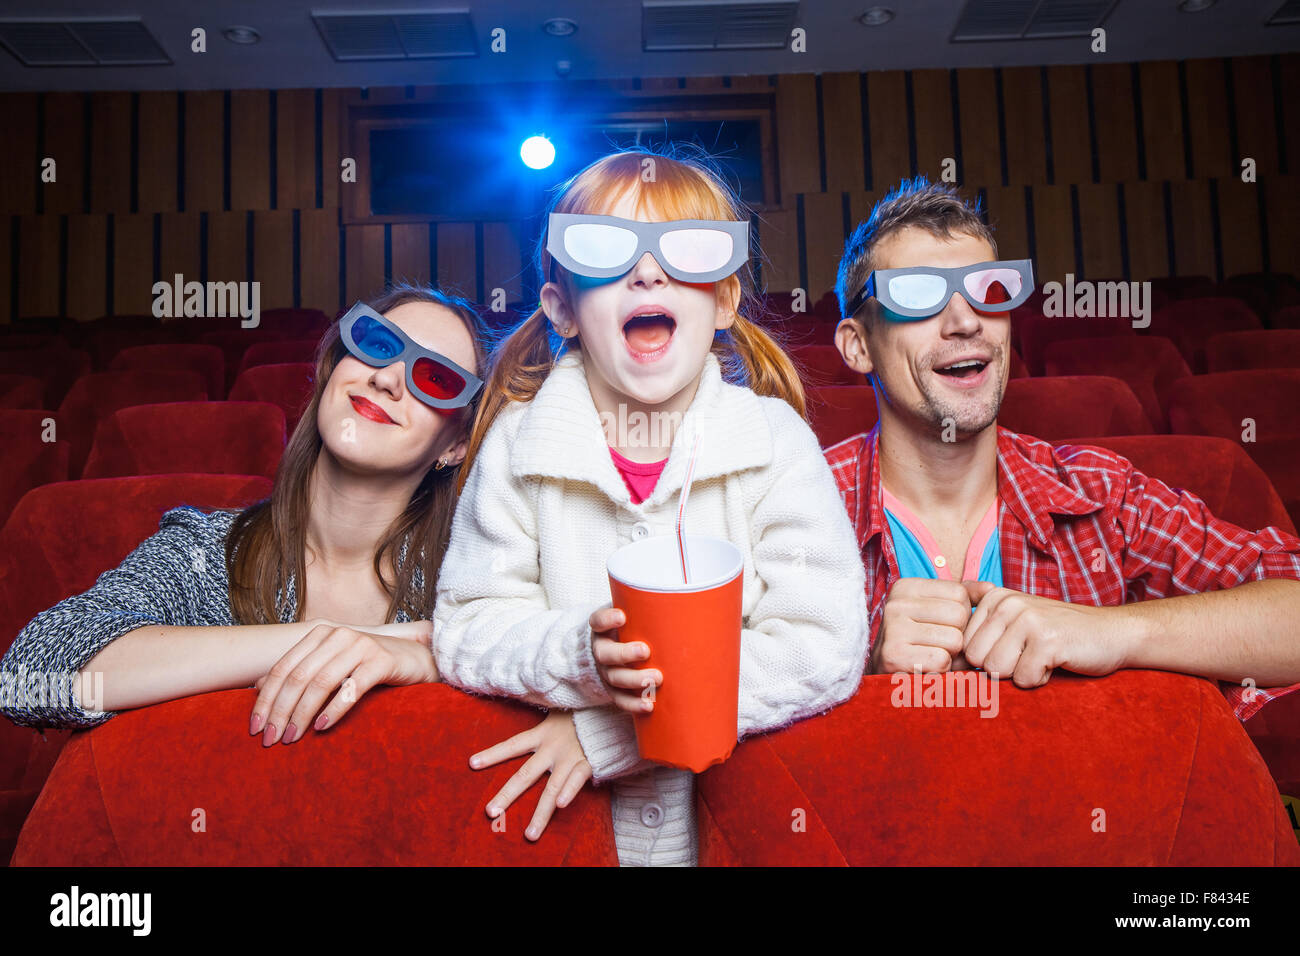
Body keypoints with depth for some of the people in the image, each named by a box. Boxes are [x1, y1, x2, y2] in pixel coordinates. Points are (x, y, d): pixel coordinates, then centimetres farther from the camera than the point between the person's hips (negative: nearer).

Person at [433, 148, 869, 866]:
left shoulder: (775, 439, -8)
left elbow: (824, 650, -16)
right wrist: (580, 657, -26)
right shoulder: (518, 442, -4)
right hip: (565, 809, 0)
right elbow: (466, 630, -4)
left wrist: (606, 731, -18)